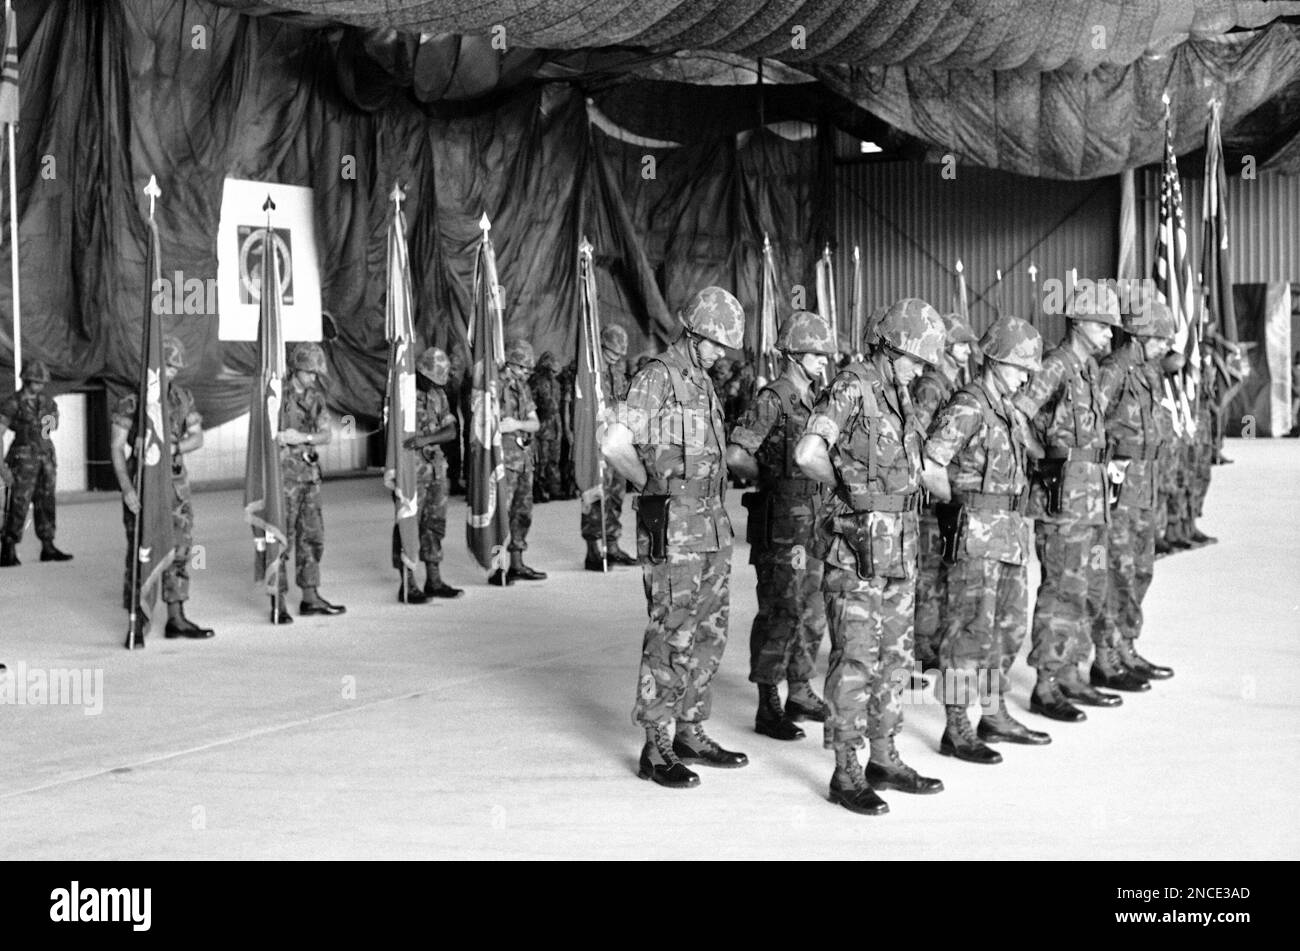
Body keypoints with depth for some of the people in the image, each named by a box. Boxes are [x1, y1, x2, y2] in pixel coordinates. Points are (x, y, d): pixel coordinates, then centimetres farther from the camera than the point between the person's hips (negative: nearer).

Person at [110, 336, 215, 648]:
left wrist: (174, 447, -17)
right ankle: (137, 627, -1)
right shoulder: (132, 400, -8)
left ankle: (176, 619, 18)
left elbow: (197, 438, 5)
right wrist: (127, 489, -19)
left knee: (179, 550, 9)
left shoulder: (182, 397, 7)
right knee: (140, 554, -6)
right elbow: (116, 447, -10)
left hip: (176, 482, 5)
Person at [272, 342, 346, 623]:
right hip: (285, 473, -7)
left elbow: (326, 435, 6)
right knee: (283, 538, -6)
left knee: (313, 536, 11)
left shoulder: (316, 396, 12)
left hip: (310, 473, 7)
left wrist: (302, 437, -10)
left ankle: (310, 597, 20)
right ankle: (278, 604, -3)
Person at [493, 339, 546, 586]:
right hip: (503, 458, -8)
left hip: (525, 458, 8)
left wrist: (517, 424, -7)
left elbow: (535, 423, 11)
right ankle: (498, 569, -9)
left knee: (523, 512, 12)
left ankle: (517, 564, 21)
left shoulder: (523, 388, 16)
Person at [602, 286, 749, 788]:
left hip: (711, 526, 9)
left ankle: (691, 733, 23)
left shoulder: (702, 382, 16)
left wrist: (712, 505, 14)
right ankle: (656, 747, 2)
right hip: (673, 527, -9)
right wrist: (653, 485, -6)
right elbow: (614, 444, -20)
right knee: (672, 639, -5)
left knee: (708, 634, 13)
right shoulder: (657, 378, -11)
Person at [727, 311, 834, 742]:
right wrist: (771, 480, -4)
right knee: (779, 614, -4)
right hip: (780, 524, -8)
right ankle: (768, 708, 3)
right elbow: (735, 455, -19)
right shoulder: (771, 401, -13)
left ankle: (800, 694, 27)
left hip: (812, 522, 8)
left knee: (812, 613, 15)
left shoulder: (815, 400, 12)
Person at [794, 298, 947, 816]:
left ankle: (884, 759, 24)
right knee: (855, 660, -5)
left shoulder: (898, 394, 13)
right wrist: (848, 483, -7)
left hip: (899, 545, 9)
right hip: (858, 546, -9)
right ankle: (845, 772, 2)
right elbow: (808, 454, -26)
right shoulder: (851, 388, -13)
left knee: (894, 655, 13)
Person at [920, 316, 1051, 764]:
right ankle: (956, 730, 0)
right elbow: (929, 466, -21)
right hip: (975, 534, -9)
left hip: (1011, 532, 9)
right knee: (970, 630, -6)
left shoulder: (1012, 411, 14)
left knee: (1010, 626, 15)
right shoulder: (967, 406, -14)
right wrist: (955, 503, -6)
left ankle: (995, 716, 27)